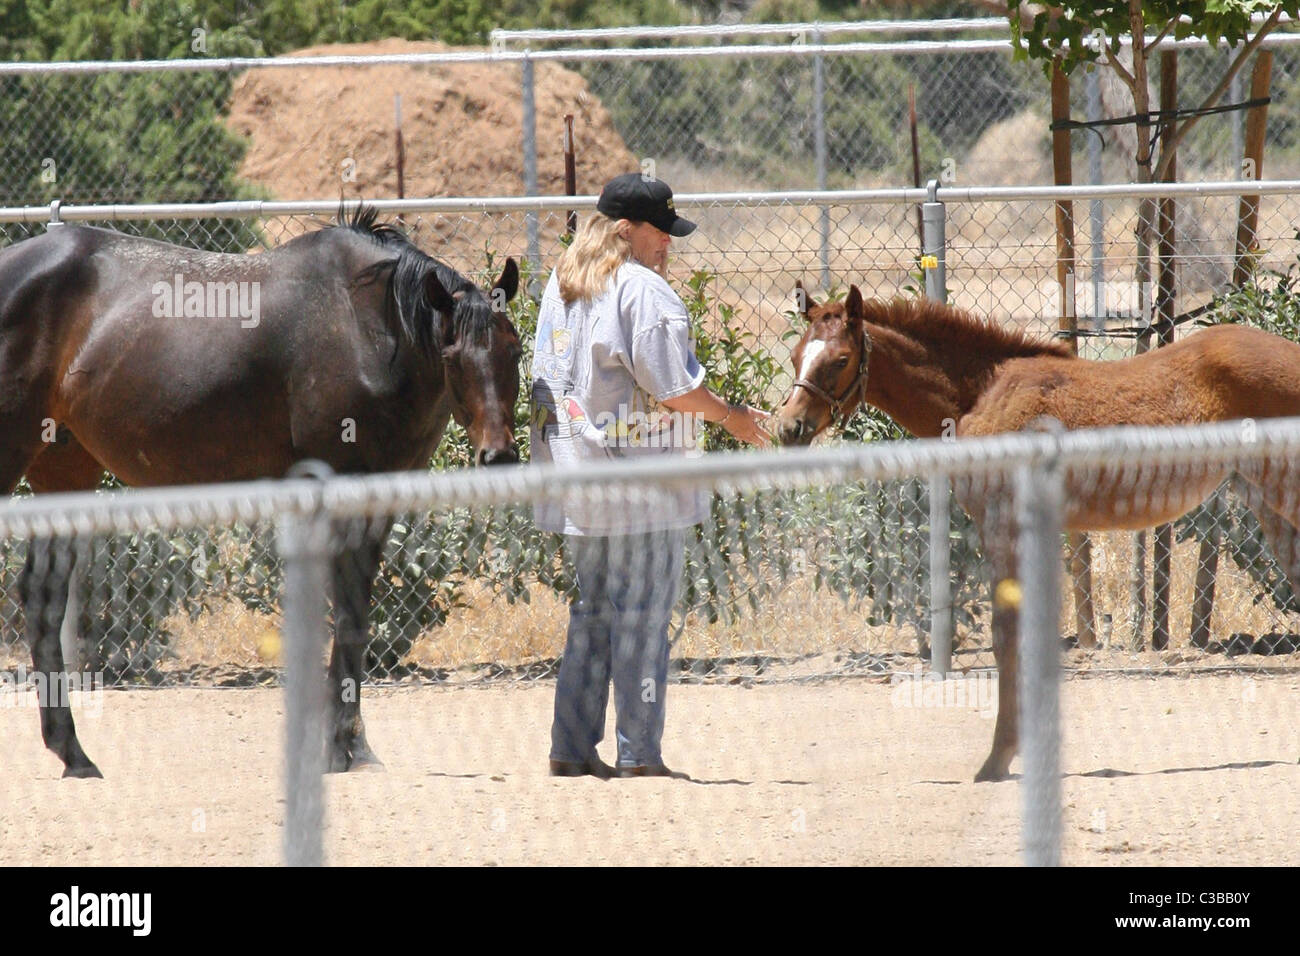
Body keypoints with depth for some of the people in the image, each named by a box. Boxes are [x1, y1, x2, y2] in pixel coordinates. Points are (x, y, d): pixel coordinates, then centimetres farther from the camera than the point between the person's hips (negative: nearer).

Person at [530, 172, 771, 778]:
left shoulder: (560, 287, 13)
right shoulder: (644, 291, -14)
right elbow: (672, 386, -17)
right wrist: (732, 418, -2)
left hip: (575, 475, 8)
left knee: (591, 608, 15)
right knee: (643, 614, -3)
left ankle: (571, 748, 14)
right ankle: (638, 754, -2)